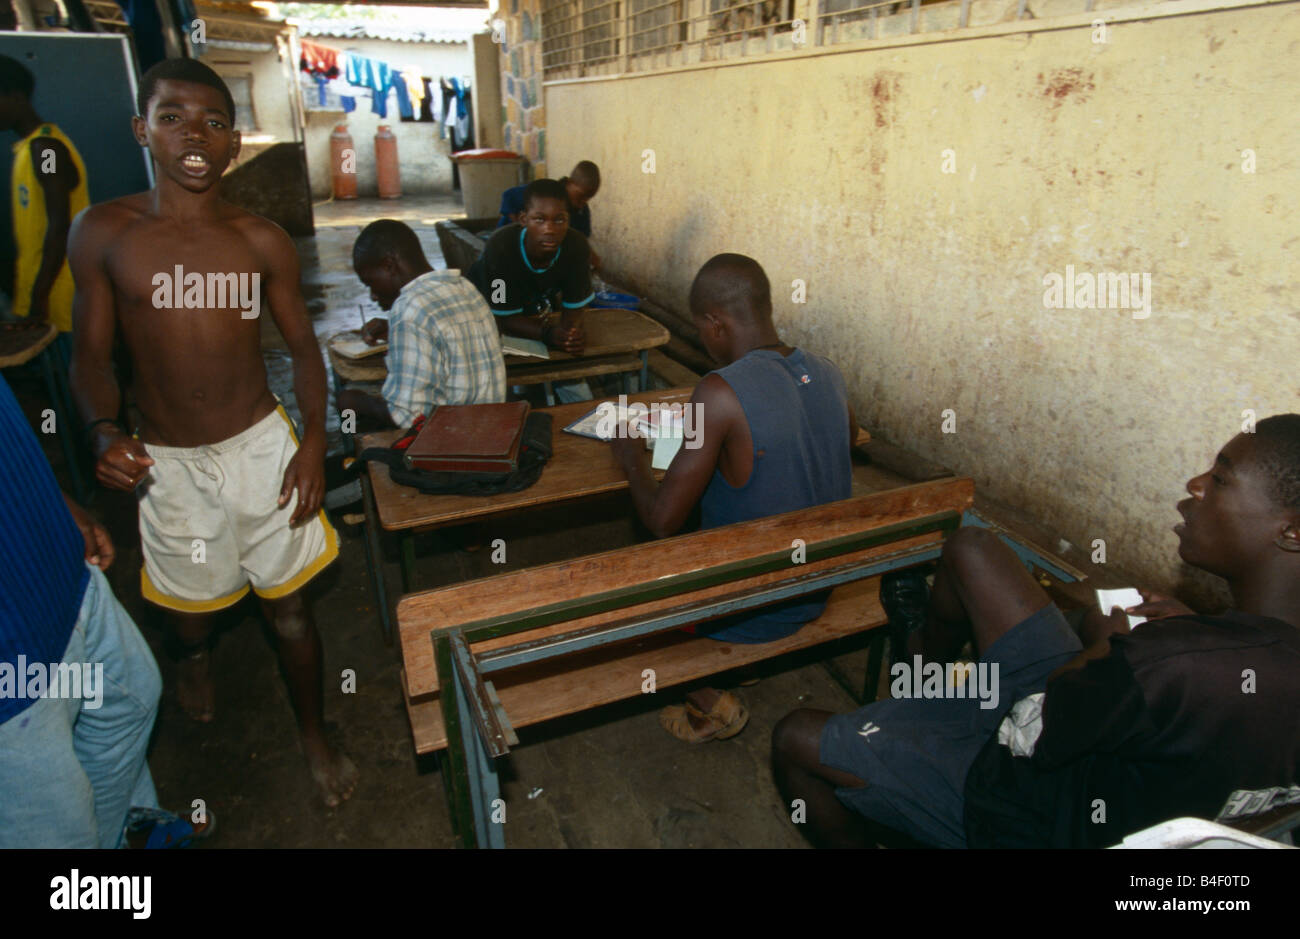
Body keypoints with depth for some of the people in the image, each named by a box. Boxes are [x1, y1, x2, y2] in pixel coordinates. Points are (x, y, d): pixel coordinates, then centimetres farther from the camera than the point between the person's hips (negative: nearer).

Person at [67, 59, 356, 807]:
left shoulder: (263, 241, -4)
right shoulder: (104, 234, -6)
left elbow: (302, 345, 2)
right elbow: (93, 352, 0)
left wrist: (315, 441, -10)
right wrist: (103, 430, -18)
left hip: (261, 444, 0)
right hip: (167, 460, 1)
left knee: (290, 607, 8)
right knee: (191, 603, 20)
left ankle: (315, 737, 32)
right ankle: (196, 654, 59)